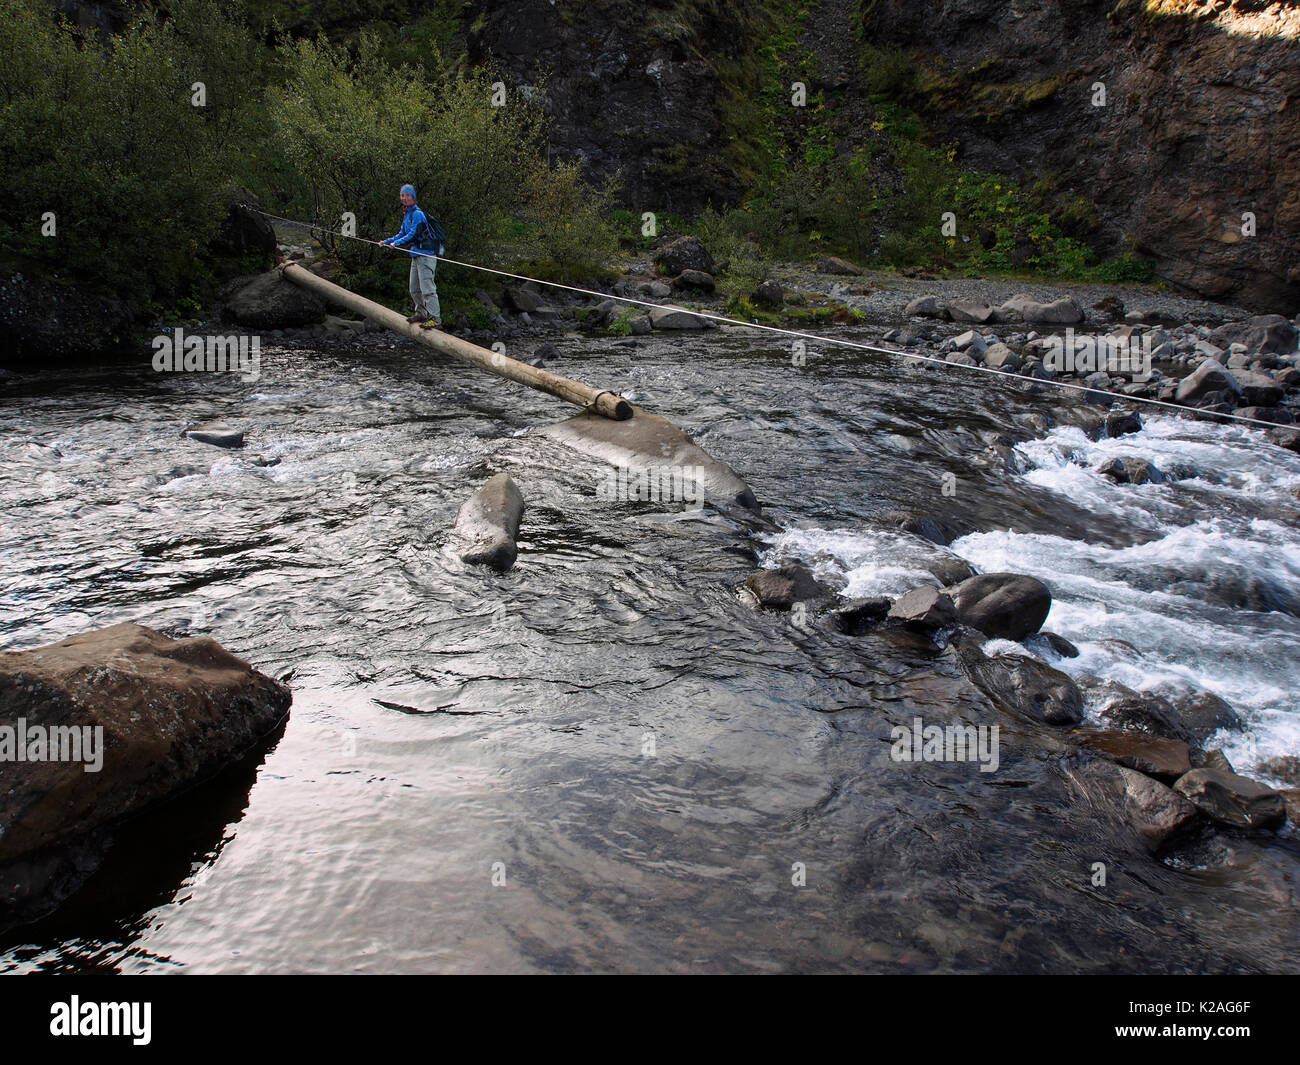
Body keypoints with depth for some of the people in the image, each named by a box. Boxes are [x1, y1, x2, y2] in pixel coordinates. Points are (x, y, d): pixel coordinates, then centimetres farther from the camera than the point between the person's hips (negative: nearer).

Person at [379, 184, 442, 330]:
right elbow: (402, 234, 24)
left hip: (425, 254, -10)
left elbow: (413, 235, -19)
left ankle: (435, 319, -17)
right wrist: (387, 241, 12)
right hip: (416, 255, 10)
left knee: (427, 287, -15)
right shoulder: (407, 215, 16)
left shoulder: (417, 214, -13)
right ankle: (421, 313, 29)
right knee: (414, 289, 16)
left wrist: (396, 243, -14)